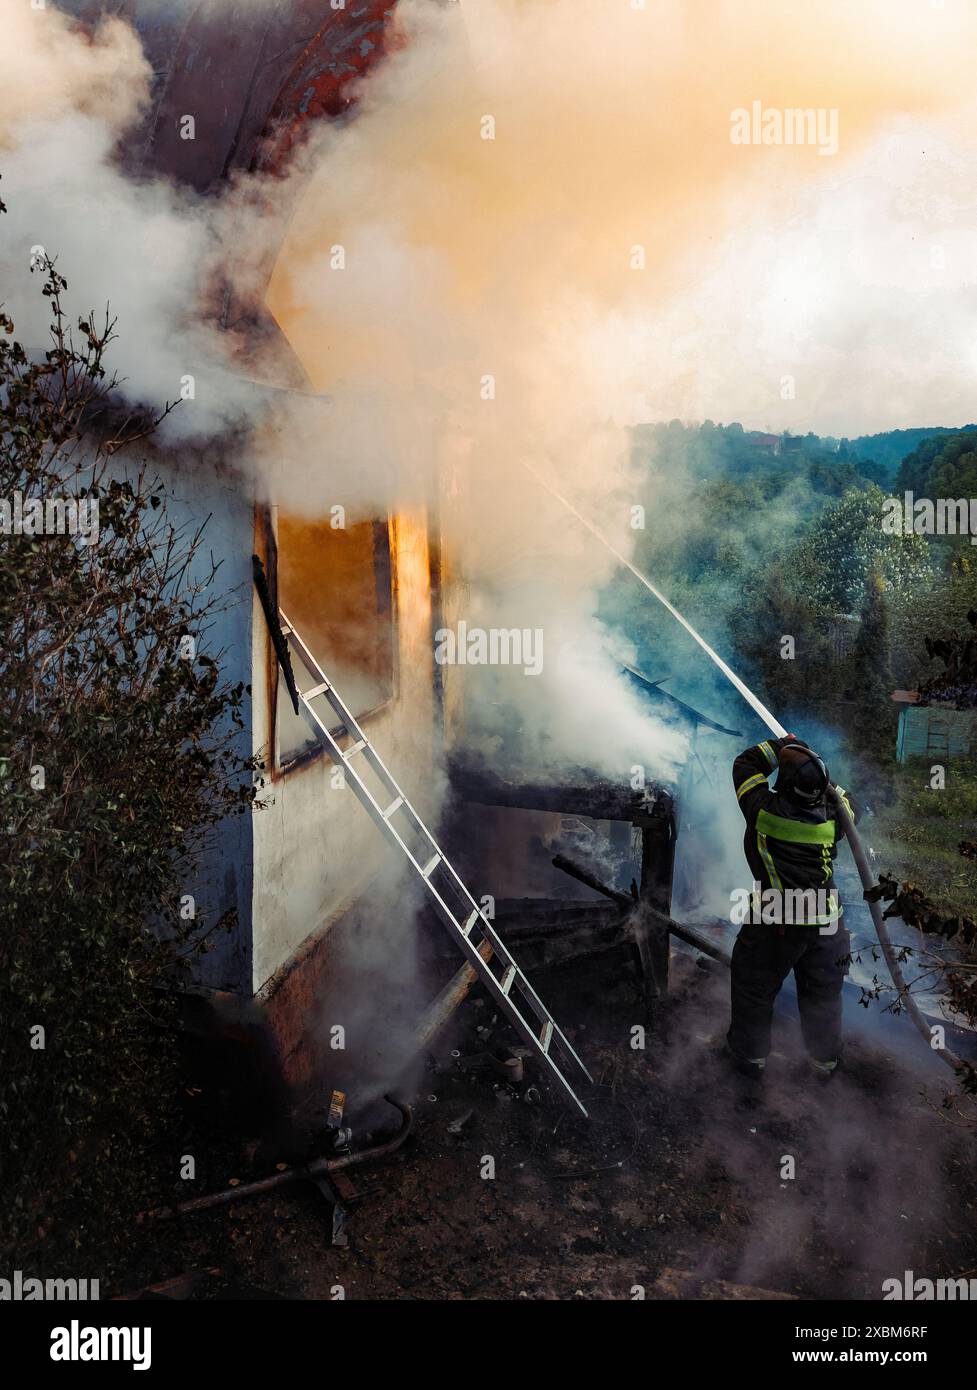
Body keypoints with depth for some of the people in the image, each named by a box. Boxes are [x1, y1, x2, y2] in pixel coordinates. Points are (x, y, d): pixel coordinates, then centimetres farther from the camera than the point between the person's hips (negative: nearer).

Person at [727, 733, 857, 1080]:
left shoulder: (764, 809, -17)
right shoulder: (831, 817, -8)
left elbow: (746, 764, 0)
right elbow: (849, 808, 18)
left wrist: (782, 745, 7)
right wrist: (826, 782, 16)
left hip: (775, 921, -3)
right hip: (825, 919, 3)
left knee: (755, 985, 17)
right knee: (823, 990, 21)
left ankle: (750, 1052, 30)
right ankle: (826, 1057, 37)